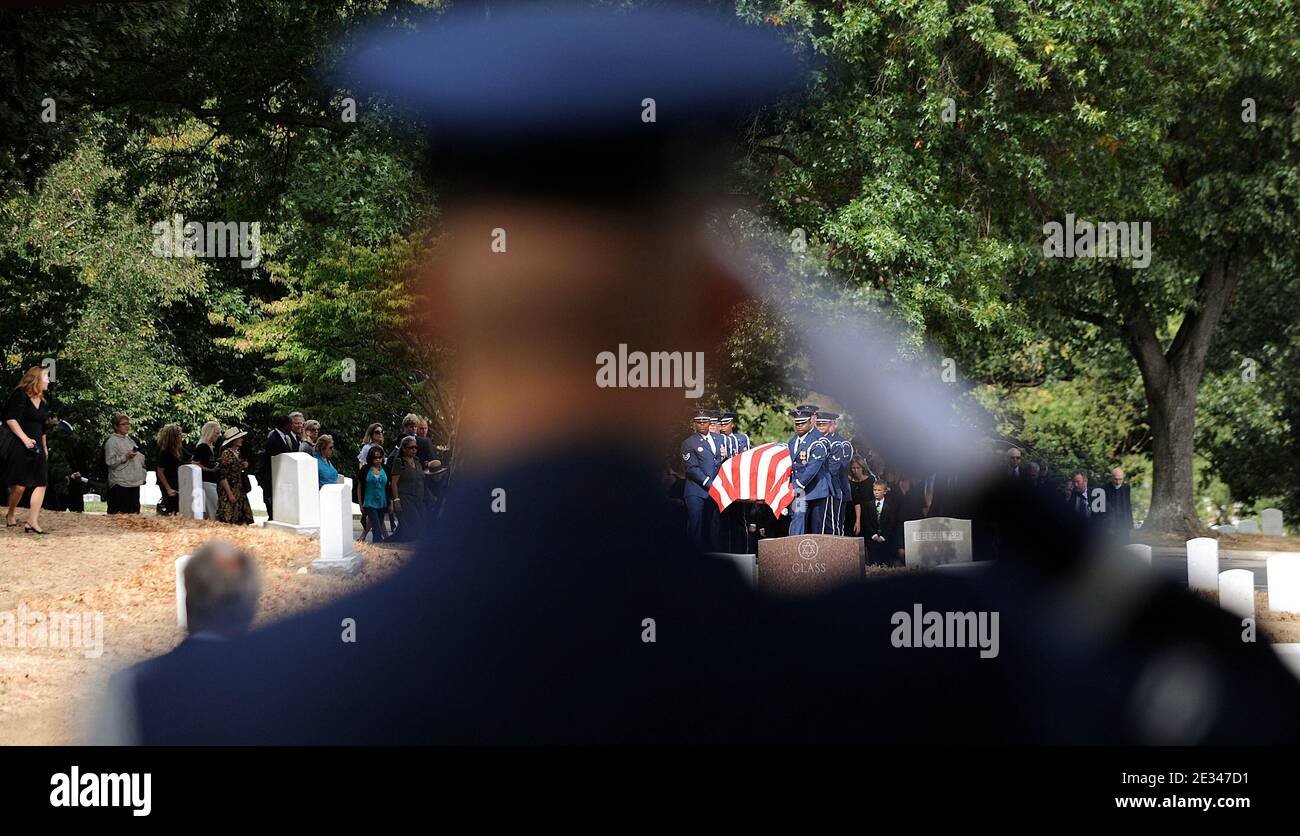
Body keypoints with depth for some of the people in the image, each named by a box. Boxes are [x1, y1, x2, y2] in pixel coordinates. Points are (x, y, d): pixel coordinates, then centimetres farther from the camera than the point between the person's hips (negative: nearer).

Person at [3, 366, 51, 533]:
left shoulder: (42, 402, 17)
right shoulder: (20, 395, -6)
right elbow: (11, 420, -14)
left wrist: (45, 448, 22)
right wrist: (25, 438, -22)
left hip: (37, 448, 8)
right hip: (21, 446, -8)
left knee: (40, 484, -4)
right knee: (20, 484, -8)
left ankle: (32, 521, -6)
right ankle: (11, 515, 14)